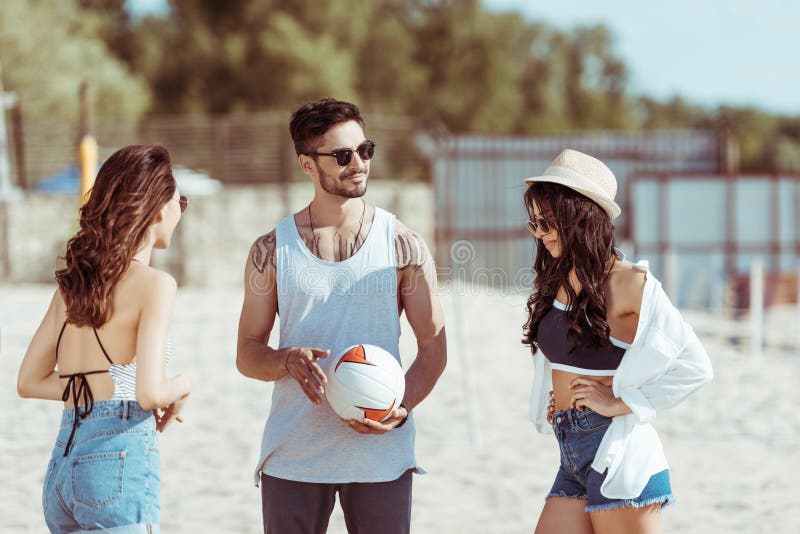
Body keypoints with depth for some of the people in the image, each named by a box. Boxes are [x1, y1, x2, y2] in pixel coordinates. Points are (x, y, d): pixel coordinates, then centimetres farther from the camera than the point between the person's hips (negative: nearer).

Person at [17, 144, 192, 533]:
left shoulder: (74, 281, 13)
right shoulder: (153, 284, -7)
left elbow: (29, 381, 15)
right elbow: (149, 393, -16)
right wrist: (182, 386, 5)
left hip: (62, 465, 7)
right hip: (120, 463, -7)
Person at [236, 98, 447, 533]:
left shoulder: (403, 246, 2)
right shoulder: (271, 251, 3)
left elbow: (433, 347, 4)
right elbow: (247, 355, 6)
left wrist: (402, 408, -14)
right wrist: (289, 360, -16)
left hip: (380, 453, 0)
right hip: (293, 456, 0)